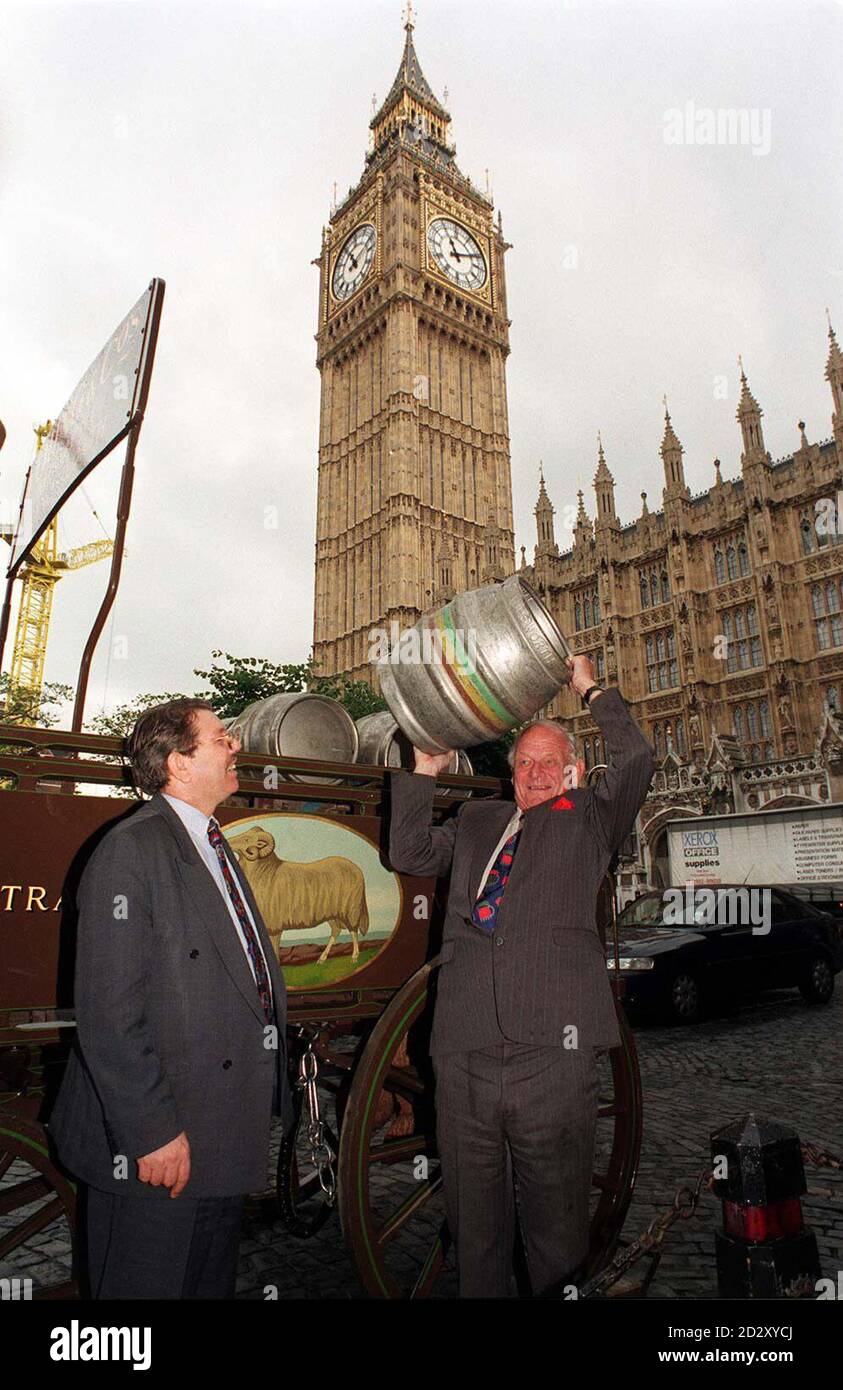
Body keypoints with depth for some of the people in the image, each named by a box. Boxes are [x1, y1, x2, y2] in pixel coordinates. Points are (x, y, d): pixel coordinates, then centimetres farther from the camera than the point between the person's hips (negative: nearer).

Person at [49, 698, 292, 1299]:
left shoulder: (216, 848, 12)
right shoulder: (130, 850, -17)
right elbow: (110, 1014, -20)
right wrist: (152, 1133, -20)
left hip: (225, 1139, 9)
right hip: (159, 1149, -8)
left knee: (215, 1283, 22)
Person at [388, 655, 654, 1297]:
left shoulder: (589, 819, 11)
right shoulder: (478, 821, 21)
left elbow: (636, 758, -3)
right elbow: (409, 854, 21)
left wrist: (592, 690, 5)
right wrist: (424, 772, 16)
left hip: (552, 1052, -3)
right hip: (464, 1056, 4)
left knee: (556, 1226, 9)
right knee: (474, 1223, 16)